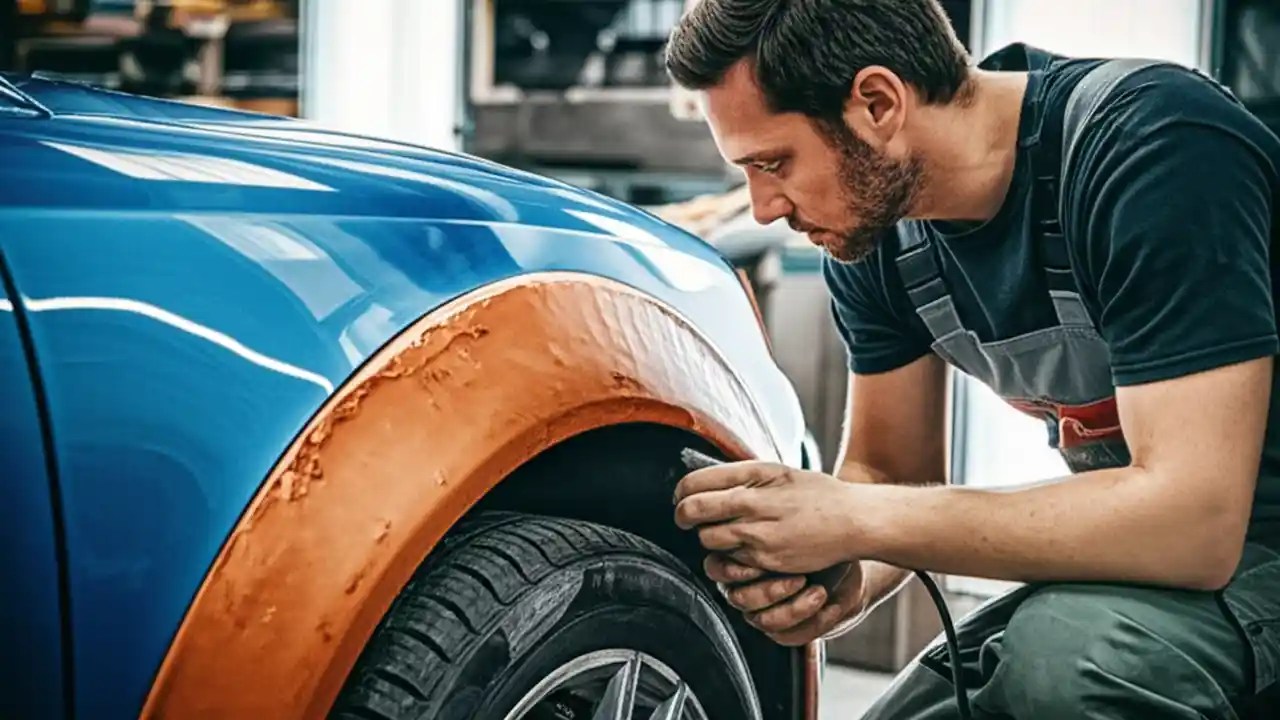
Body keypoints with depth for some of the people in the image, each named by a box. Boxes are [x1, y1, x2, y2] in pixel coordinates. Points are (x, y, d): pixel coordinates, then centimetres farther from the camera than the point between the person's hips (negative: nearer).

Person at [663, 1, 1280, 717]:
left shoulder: (1149, 149, -28)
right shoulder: (875, 227, -5)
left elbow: (1192, 522, -33)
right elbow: (887, 469, 5)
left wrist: (853, 521, -30)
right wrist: (838, 579, -19)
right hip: (1148, 543, 7)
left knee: (1069, 652, -32)